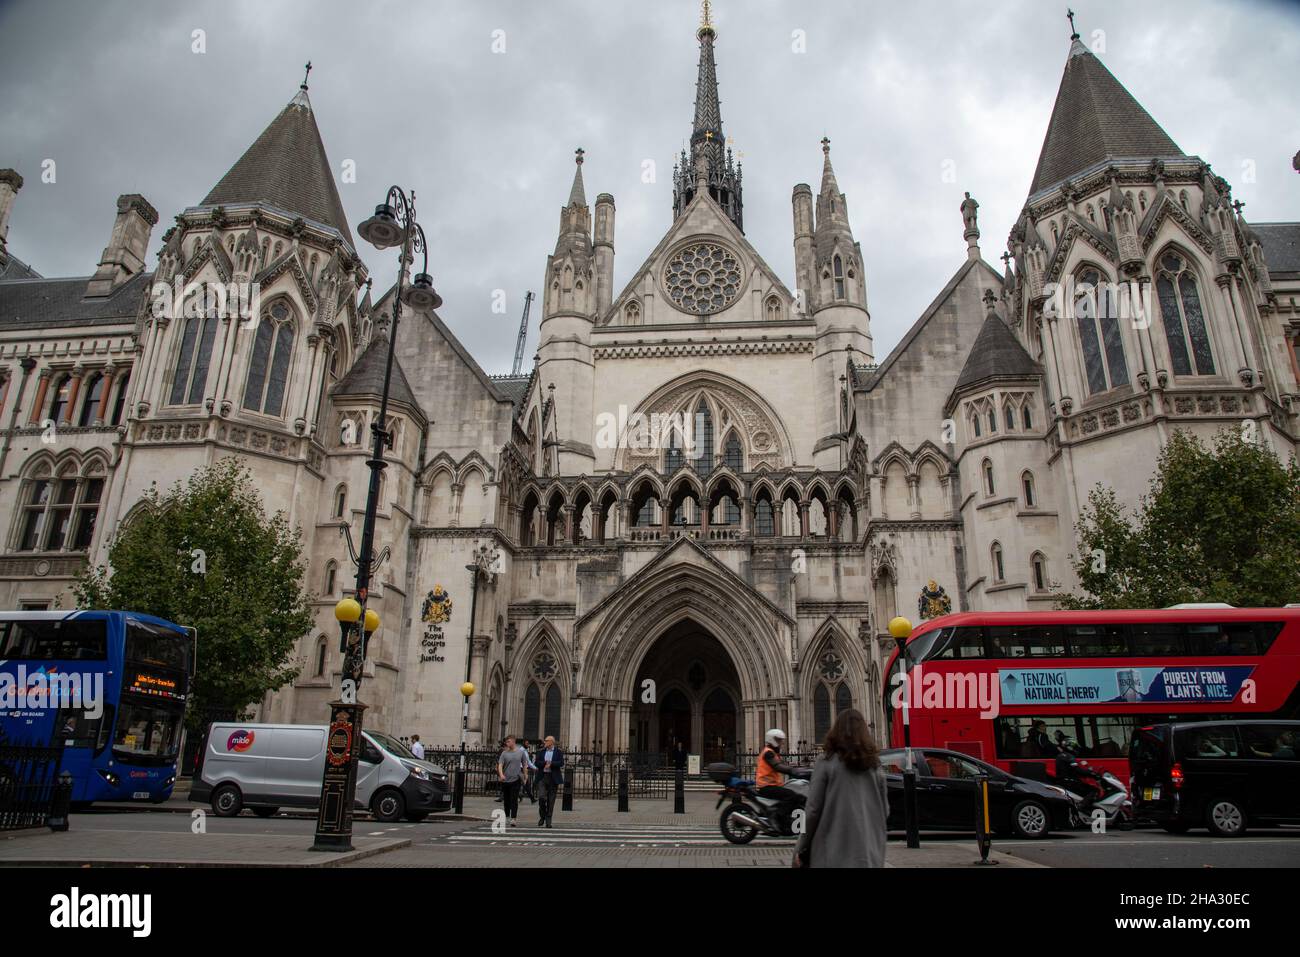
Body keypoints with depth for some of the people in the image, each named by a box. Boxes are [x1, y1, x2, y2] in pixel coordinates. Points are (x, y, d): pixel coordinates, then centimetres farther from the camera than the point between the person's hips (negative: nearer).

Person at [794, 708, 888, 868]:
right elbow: (885, 811, 10)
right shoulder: (874, 765, 6)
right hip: (869, 855, 4)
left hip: (833, 853, -4)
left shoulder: (827, 762, -7)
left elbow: (813, 809, -8)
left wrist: (801, 849, 1)